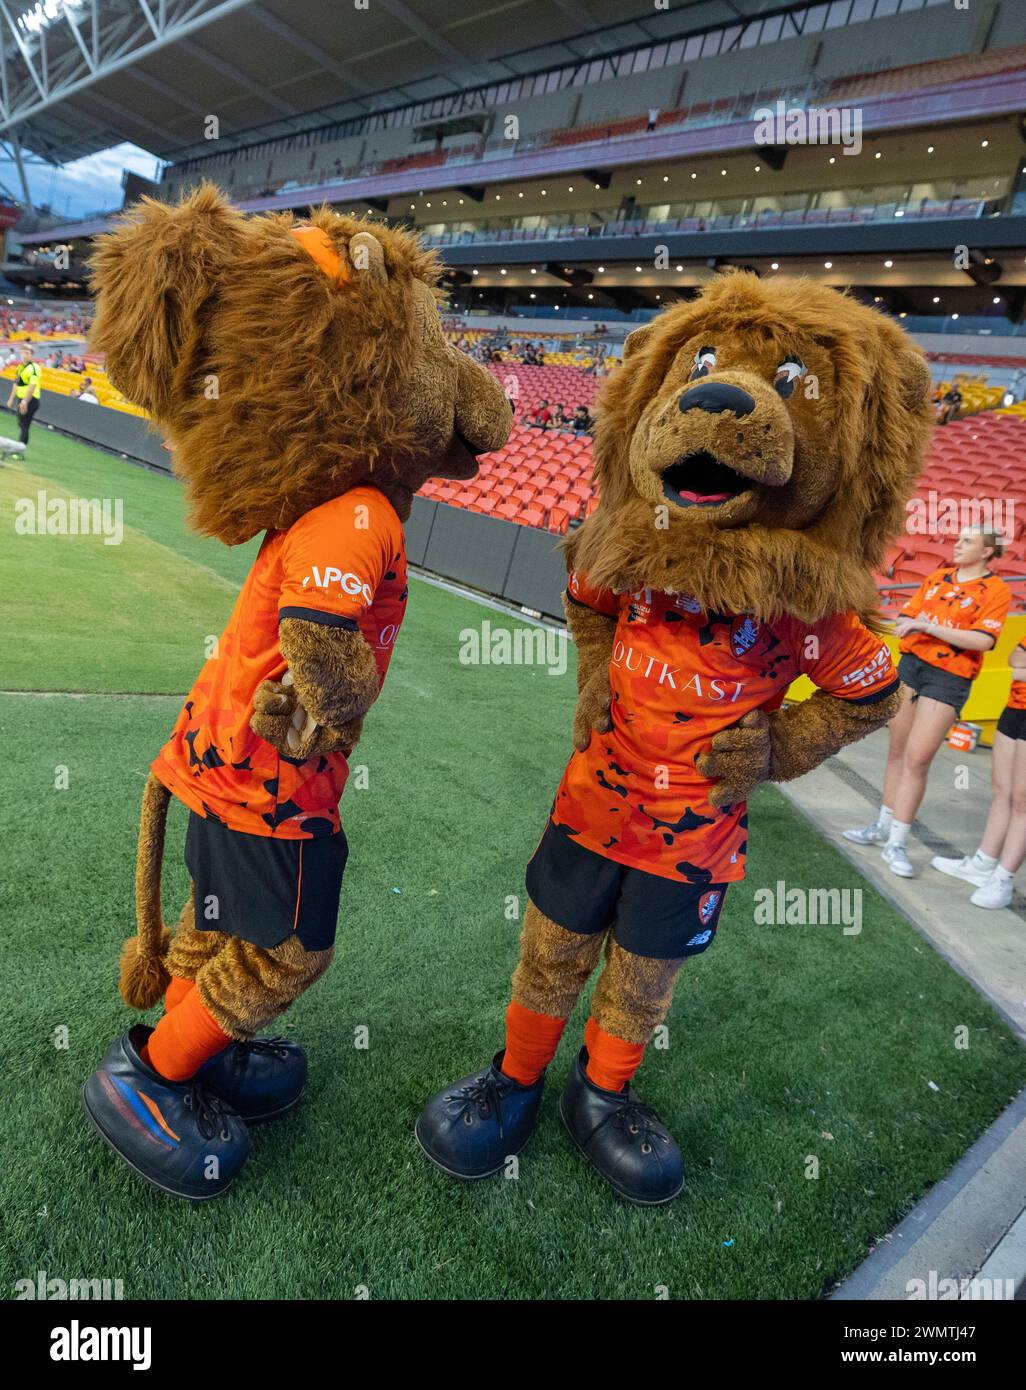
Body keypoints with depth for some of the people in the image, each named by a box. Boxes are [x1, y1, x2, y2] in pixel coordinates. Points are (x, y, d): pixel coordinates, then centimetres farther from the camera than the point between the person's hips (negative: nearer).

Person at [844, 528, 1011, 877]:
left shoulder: (996, 590, -4)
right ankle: (884, 826, 24)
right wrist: (912, 622, -9)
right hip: (911, 663, 5)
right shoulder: (937, 577, 11)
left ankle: (897, 844, 0)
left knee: (917, 759, -8)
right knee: (897, 750, 11)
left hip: (949, 678, -5)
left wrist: (930, 626, -21)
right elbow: (905, 616, 13)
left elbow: (983, 640, -17)